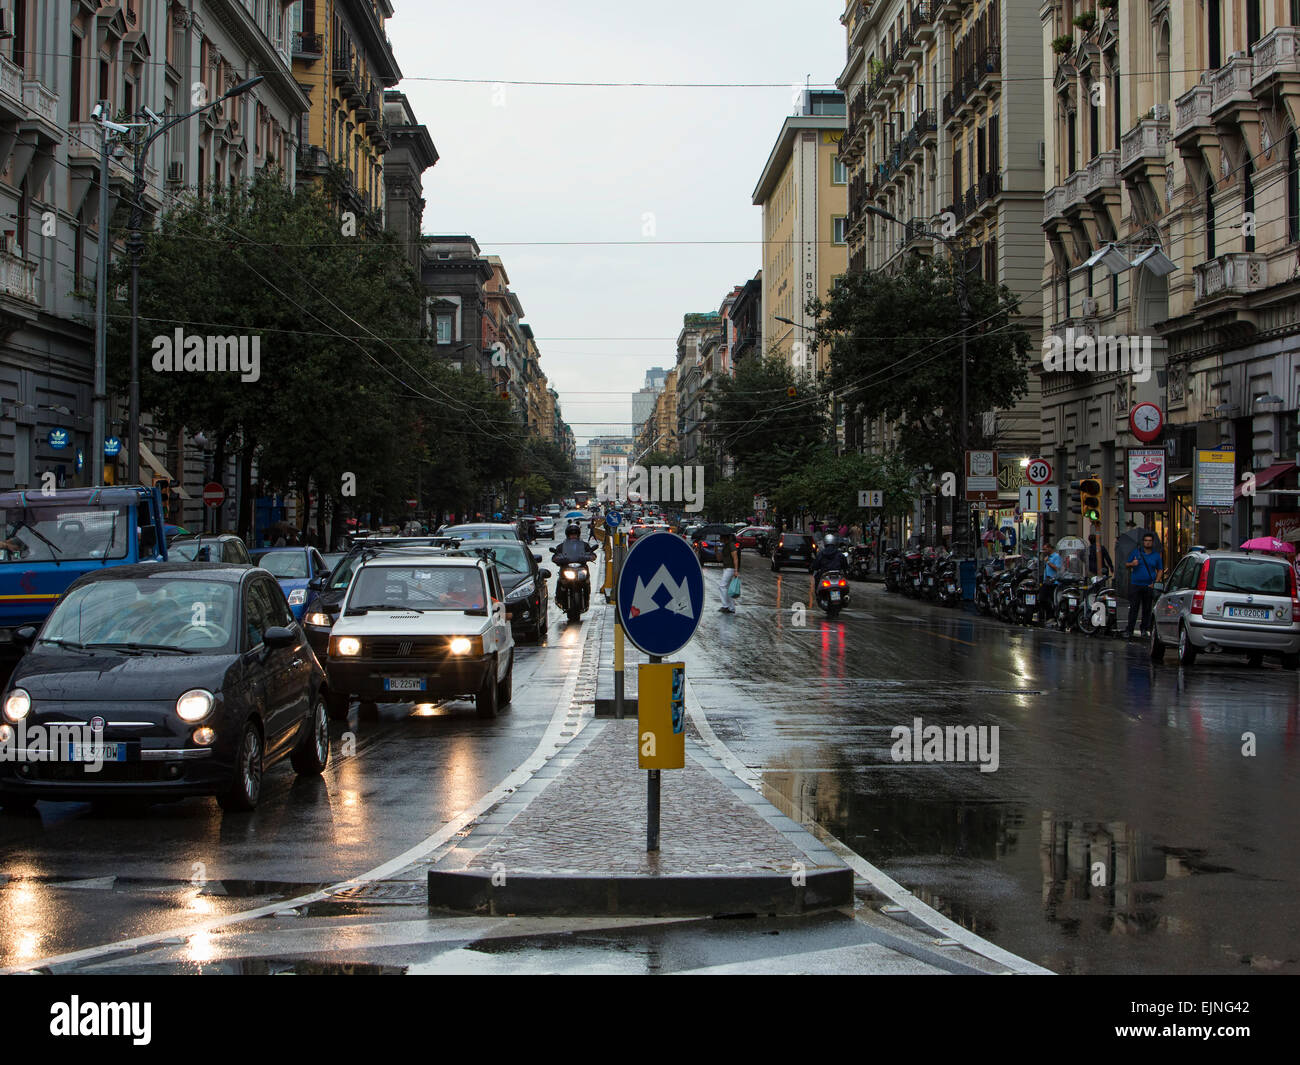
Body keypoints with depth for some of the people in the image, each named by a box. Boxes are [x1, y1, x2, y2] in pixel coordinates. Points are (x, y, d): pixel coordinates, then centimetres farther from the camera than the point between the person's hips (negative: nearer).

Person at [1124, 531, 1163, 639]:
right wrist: (1132, 564, -15)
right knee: (1133, 608, -5)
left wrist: (1156, 582, -5)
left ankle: (1145, 629, 16)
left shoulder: (1156, 555, 7)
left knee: (1147, 609, 6)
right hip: (1135, 584, -1)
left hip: (1149, 586, 1)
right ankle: (1129, 631, -5)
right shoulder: (1136, 552, 6)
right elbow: (1126, 564, 9)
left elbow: (1160, 570, 9)